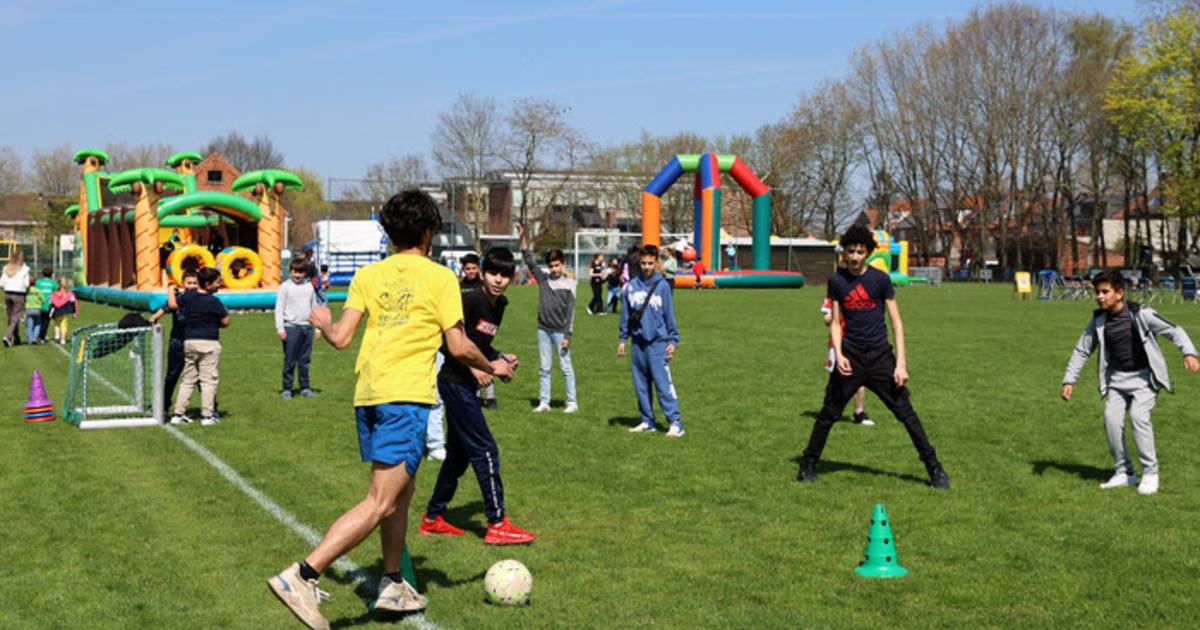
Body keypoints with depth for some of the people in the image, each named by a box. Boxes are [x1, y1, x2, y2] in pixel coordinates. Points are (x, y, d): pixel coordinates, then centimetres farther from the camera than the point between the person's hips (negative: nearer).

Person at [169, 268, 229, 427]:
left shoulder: (188, 296, 3)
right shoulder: (213, 302, -14)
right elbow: (225, 322, -8)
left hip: (189, 341, 6)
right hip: (209, 343, -6)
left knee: (187, 379, 14)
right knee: (209, 380, 0)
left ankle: (178, 414, 12)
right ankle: (207, 416, -1)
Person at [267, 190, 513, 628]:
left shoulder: (368, 275, 10)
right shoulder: (440, 277, -1)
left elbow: (341, 338, 4)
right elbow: (459, 347, -4)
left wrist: (323, 323, 27)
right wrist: (492, 367, 15)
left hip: (367, 395, 7)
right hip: (406, 396, -7)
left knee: (401, 491, 21)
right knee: (381, 502, -8)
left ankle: (393, 586, 26)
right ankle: (302, 577, -19)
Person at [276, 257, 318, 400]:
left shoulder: (309, 286, 11)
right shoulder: (285, 287, -1)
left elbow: (314, 307, 17)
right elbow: (279, 309, -3)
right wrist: (280, 329, -10)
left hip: (307, 327, 4)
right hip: (291, 327, -4)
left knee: (305, 360, 7)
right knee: (290, 361, -3)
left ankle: (305, 388, 14)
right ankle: (286, 389, 3)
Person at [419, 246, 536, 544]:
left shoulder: (499, 304, 9)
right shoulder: (471, 301, -17)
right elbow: (446, 341, -18)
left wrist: (500, 359, 4)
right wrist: (472, 367, -23)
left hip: (466, 386, 9)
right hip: (455, 383, -9)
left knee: (458, 453, 15)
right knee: (485, 451, -9)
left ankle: (433, 518, 26)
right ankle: (497, 525, -5)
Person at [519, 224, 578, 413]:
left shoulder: (569, 283, -3)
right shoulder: (543, 278, 7)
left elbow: (570, 311, -6)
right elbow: (529, 260, 5)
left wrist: (567, 335, -11)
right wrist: (522, 238, -4)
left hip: (560, 331, -4)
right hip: (543, 329, 4)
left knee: (566, 367, -1)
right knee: (544, 368, 7)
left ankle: (572, 402, 6)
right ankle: (544, 402, 12)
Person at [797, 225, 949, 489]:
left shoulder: (880, 279, -4)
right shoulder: (836, 281, 1)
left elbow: (896, 321, -3)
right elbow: (835, 322, 7)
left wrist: (901, 362, -10)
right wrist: (838, 354, -9)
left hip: (880, 354, -1)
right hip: (850, 355, 1)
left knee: (905, 411, -3)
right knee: (829, 412, 2)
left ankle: (934, 468, 5)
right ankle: (808, 465, 17)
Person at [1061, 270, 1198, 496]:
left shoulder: (1140, 314, -13)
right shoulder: (1098, 321, 0)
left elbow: (1173, 331, -11)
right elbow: (1082, 351, 9)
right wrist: (1069, 381, 3)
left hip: (1144, 376, -4)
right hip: (1117, 378, 5)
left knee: (1138, 415, -23)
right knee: (1111, 417, -12)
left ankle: (1150, 473, -9)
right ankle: (1123, 473, 4)